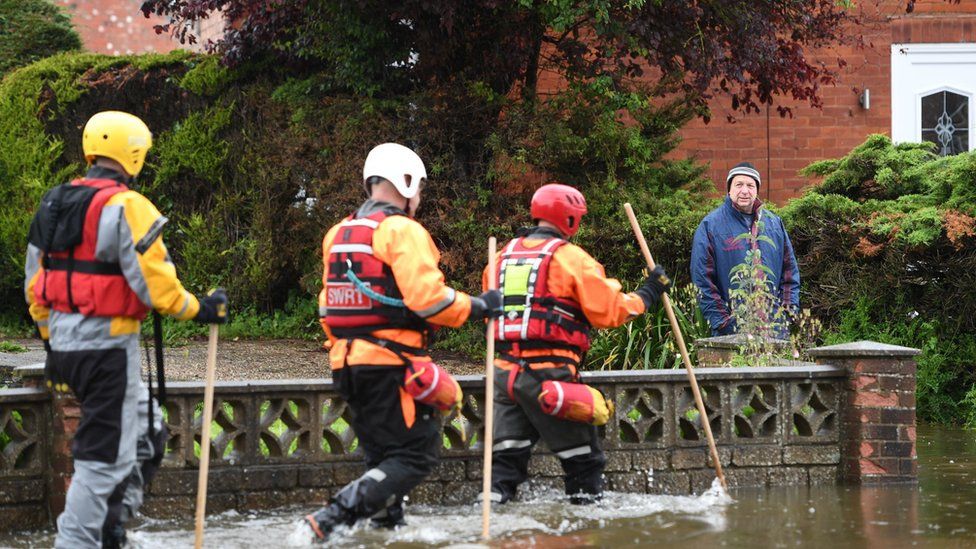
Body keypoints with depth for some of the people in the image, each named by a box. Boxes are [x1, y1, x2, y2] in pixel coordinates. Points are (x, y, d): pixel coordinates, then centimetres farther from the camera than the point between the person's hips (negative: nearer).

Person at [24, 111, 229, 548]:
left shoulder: (54, 205, 12)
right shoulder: (126, 207, -14)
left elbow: (35, 285, 16)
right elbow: (152, 280, -17)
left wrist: (51, 340, 24)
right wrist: (199, 310, -3)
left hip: (66, 346, 9)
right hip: (107, 347, -9)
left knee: (145, 435, 21)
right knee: (105, 456, -3)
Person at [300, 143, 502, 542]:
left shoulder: (338, 234, 16)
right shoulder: (403, 231, -9)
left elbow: (328, 303, 19)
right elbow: (427, 297, -19)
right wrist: (477, 307, -6)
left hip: (346, 361, 9)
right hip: (392, 362, -9)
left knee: (383, 457, 17)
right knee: (416, 456, -7)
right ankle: (333, 518, -20)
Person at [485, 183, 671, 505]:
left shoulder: (502, 256, 14)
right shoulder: (571, 257, -4)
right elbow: (608, 311, -6)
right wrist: (647, 295, 7)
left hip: (505, 370, 6)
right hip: (549, 374, -6)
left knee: (506, 455, 7)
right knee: (583, 459, 6)